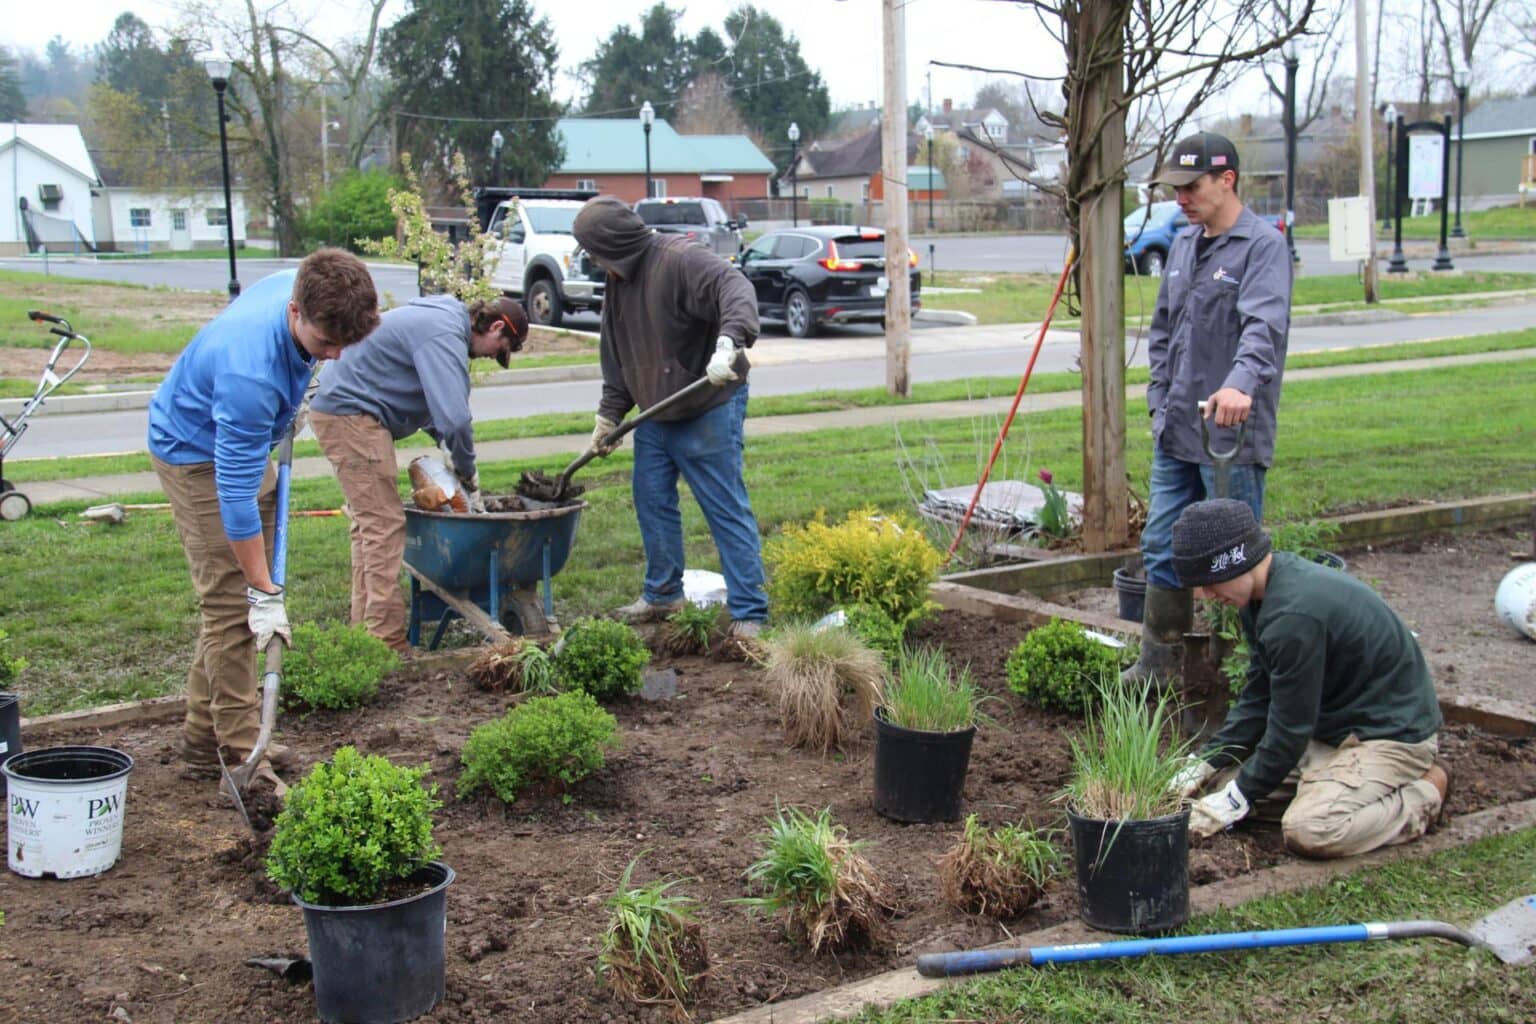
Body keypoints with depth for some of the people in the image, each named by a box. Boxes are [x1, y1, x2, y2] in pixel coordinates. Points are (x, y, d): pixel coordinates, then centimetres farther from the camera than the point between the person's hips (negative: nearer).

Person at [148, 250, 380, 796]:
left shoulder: (300, 285, -17)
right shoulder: (250, 372, -40)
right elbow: (237, 492, -36)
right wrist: (265, 592, -32)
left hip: (243, 442, 9)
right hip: (197, 455, -9)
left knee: (237, 596, 12)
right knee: (232, 603, -11)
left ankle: (204, 733, 22)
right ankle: (241, 754, -6)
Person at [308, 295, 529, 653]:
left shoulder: (443, 316, 14)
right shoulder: (445, 336, -19)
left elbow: (433, 400, 25)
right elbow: (455, 418, -28)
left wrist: (446, 446, 12)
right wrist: (469, 476, -13)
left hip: (337, 407, 11)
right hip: (350, 415, -11)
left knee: (369, 522, 16)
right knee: (384, 525, -11)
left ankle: (365, 624, 23)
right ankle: (388, 643, -12)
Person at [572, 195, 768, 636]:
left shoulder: (681, 260, -19)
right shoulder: (618, 281, 9)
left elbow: (738, 291, -35)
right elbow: (616, 358, 18)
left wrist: (728, 343, -53)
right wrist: (608, 416, 17)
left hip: (709, 411, -9)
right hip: (654, 415, 9)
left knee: (727, 509, -6)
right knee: (652, 501, 14)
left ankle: (749, 613, -2)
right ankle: (662, 594, 30)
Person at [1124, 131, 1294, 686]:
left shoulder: (1263, 246, -11)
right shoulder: (1184, 245, 14)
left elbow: (1265, 326, -27)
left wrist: (1241, 383, -44)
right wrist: (1160, 399, 15)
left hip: (1232, 435, -8)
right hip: (1175, 433, 8)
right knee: (1162, 548, 11)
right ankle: (1159, 664, 22)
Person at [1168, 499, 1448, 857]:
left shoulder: (1295, 615, -31)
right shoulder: (1265, 592, 1)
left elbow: (1290, 726, -23)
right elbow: (1257, 699, 7)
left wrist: (1238, 799, -14)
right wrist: (1205, 762, 0)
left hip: (1392, 733, -10)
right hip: (1333, 725, 10)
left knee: (1310, 830, -29)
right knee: (1225, 778, 1)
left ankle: (1426, 791, -4)